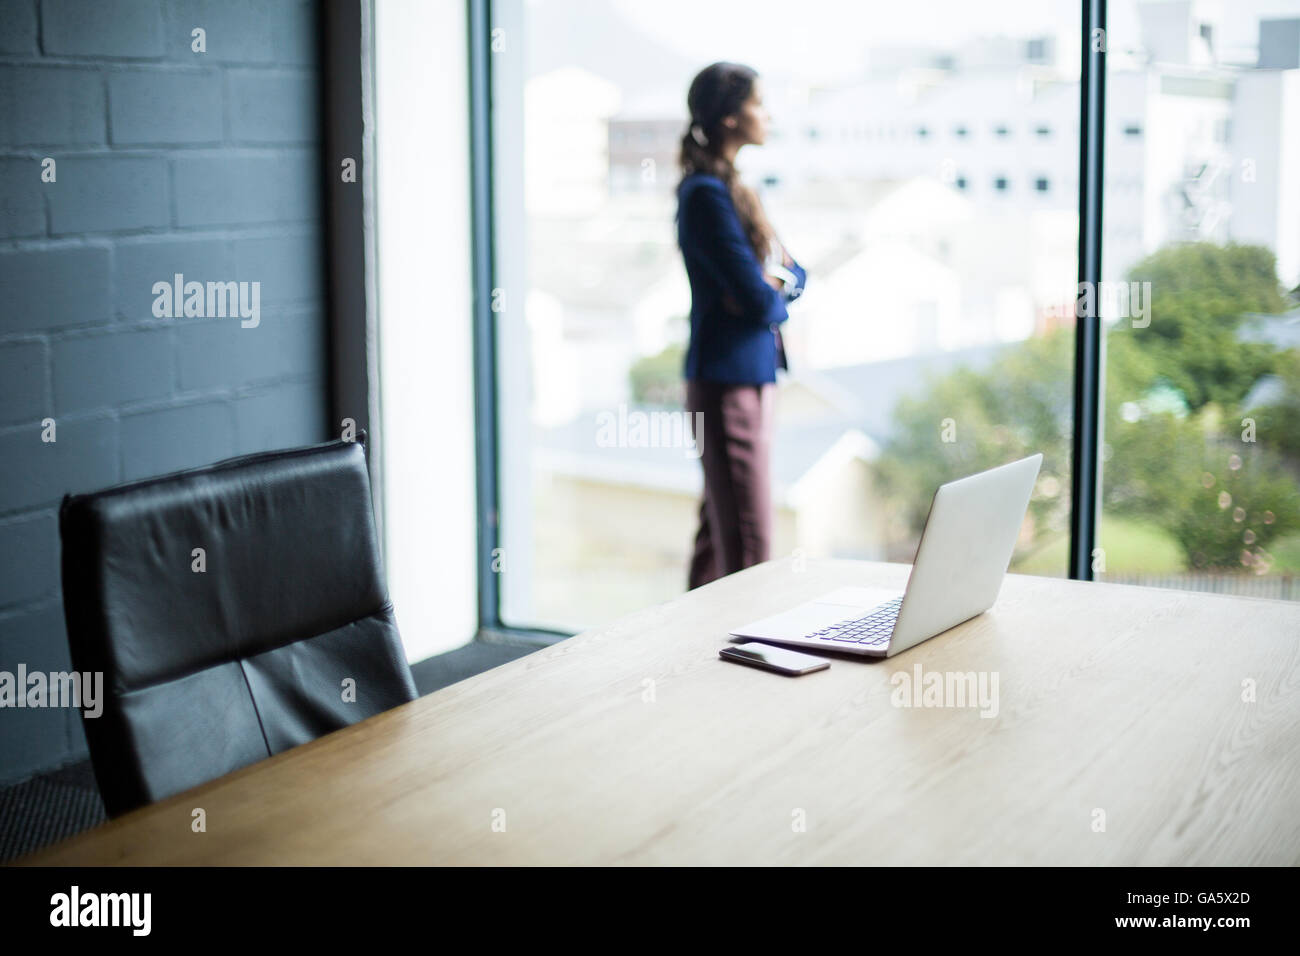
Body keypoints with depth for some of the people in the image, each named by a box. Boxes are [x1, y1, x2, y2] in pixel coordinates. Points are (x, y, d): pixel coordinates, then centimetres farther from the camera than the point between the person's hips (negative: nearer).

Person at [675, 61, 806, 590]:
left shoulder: (729, 187, 15)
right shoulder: (707, 193, -15)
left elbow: (795, 274, 16)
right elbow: (757, 300, -20)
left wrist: (778, 279, -6)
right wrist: (778, 293, 3)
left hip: (750, 373, 10)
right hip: (728, 379, -10)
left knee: (719, 528, 16)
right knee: (748, 545, -8)